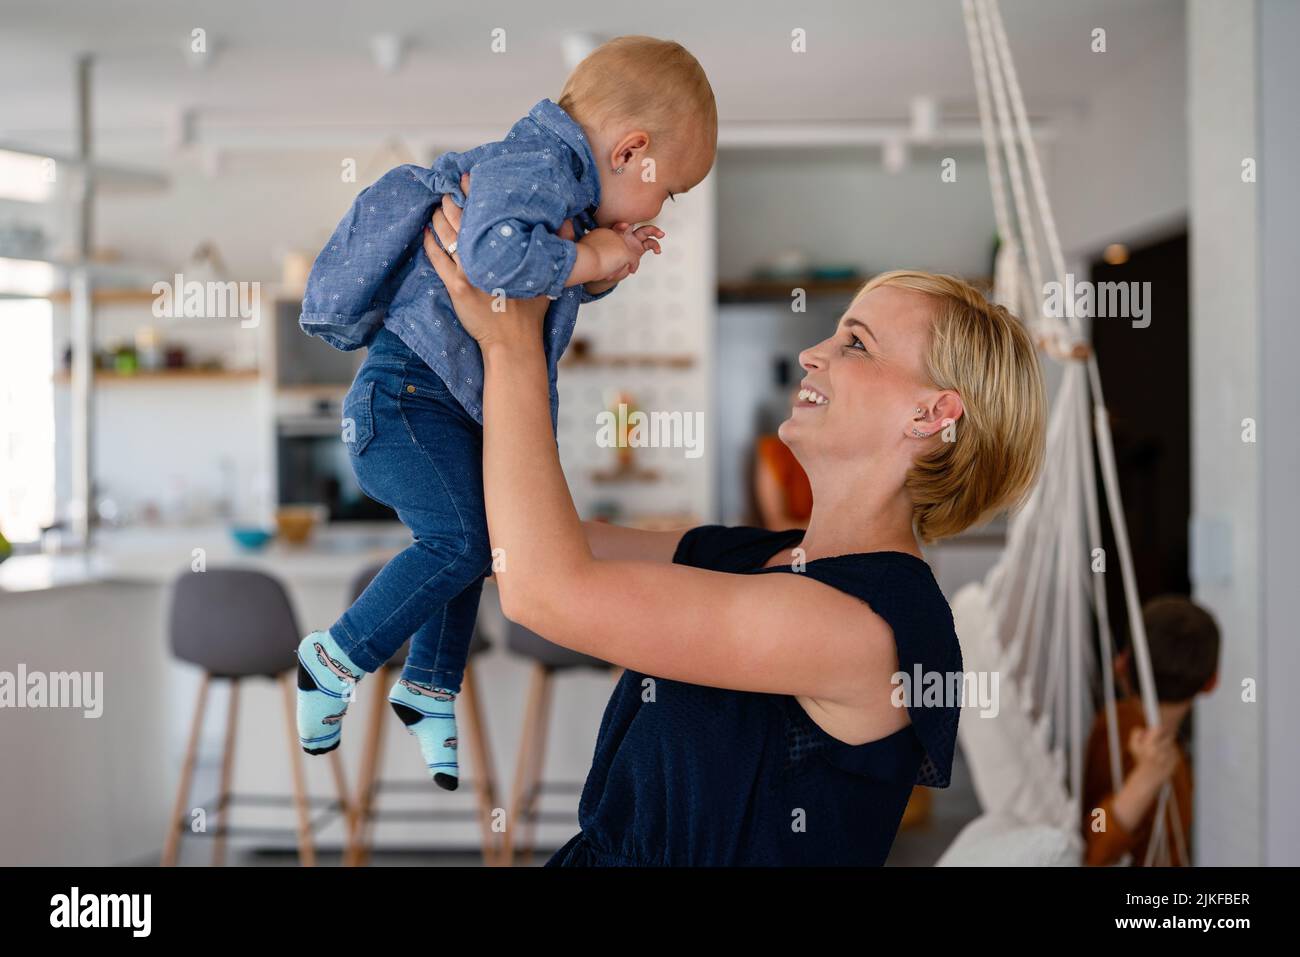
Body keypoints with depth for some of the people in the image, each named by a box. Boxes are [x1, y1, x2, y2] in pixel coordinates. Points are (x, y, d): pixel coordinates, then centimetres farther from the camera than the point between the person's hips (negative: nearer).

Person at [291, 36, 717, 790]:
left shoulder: (557, 177, 14)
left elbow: (557, 294, 30)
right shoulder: (534, 164, -18)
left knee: (464, 546, 15)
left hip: (460, 405, 11)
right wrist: (588, 258, -23)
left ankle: (431, 694, 28)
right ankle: (336, 659, -2)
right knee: (460, 540, -17)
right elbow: (495, 257, -40)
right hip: (410, 392, -11)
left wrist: (608, 263, 9)